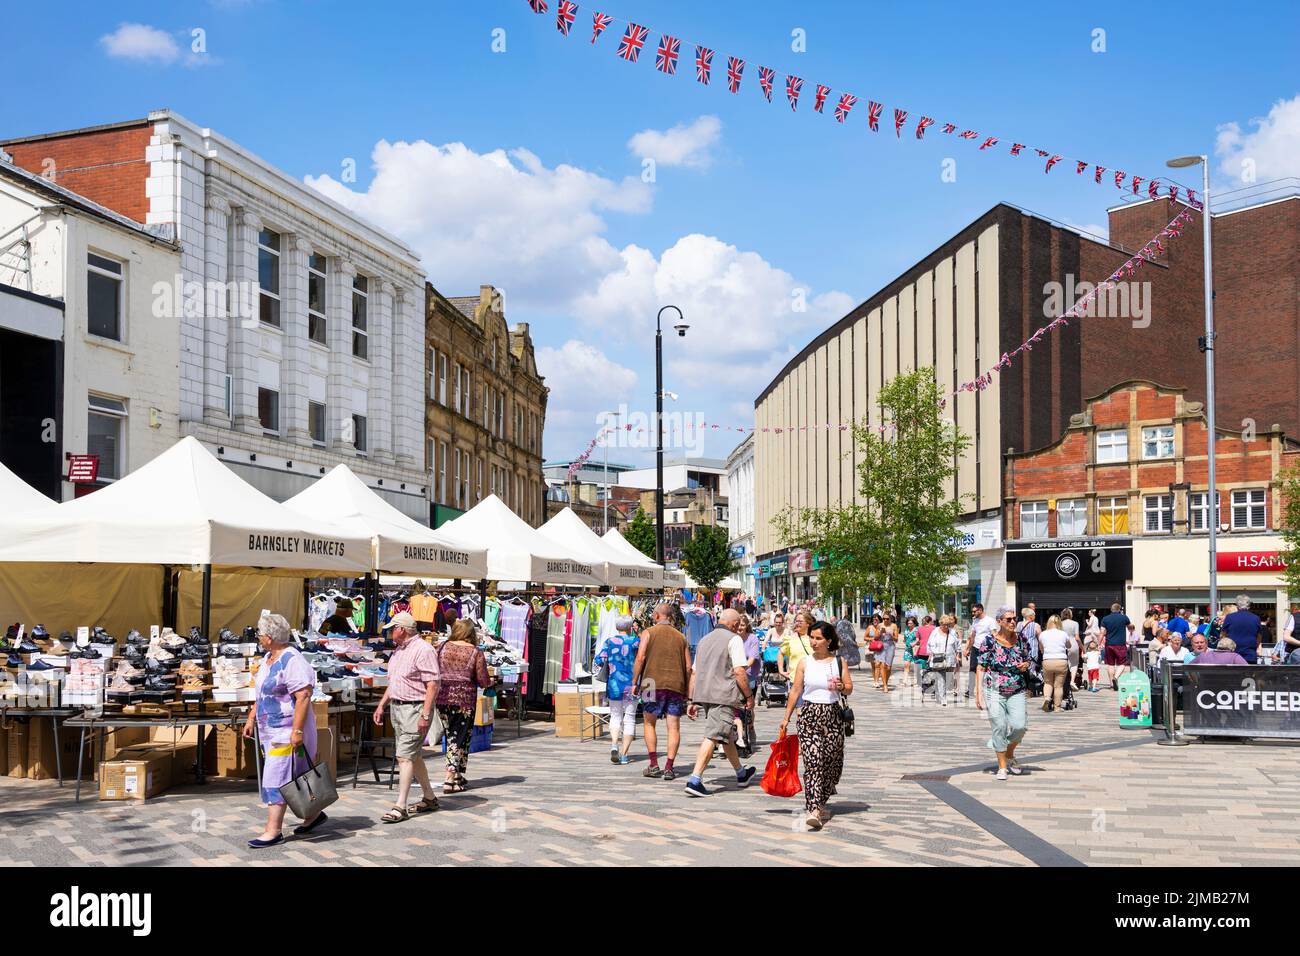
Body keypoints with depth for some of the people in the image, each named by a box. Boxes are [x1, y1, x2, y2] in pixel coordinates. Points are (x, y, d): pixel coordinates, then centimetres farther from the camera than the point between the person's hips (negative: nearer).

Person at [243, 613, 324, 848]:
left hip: (287, 732, -9)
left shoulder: (292, 661, -19)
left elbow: (303, 697, -24)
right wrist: (251, 718, 18)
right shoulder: (268, 658, 13)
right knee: (295, 778, 15)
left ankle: (273, 831, -4)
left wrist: (297, 731, -27)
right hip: (271, 730, 9)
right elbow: (262, 694, 23)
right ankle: (313, 815, 28)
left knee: (277, 778, -8)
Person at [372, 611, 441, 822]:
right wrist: (381, 705, 18)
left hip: (415, 709, -10)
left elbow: (433, 685, -19)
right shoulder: (399, 650, 15)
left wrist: (425, 716, -23)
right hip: (396, 707, 10)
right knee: (414, 756, 15)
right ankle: (429, 798, 26)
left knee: (405, 756, -12)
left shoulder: (423, 650, -15)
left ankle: (400, 807, -10)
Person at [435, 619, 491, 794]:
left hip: (442, 698, 3)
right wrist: (490, 682, 16)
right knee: (460, 739, 3)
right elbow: (483, 681, -5)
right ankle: (451, 781, -2)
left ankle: (457, 776, 23)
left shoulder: (442, 647, 3)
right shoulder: (476, 653, -4)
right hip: (464, 700, -3)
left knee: (451, 736, 16)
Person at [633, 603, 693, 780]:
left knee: (650, 723, 10)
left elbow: (640, 657, -8)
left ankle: (654, 765, 3)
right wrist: (687, 690, 16)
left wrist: (634, 682, -2)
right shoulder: (681, 637, 14)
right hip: (676, 685, 2)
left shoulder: (649, 633, 3)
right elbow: (688, 667, 10)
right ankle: (669, 768, -4)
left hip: (653, 683, -2)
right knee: (674, 727, 2)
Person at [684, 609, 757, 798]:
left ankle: (741, 774, 35)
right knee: (712, 737, -10)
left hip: (703, 695, 8)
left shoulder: (705, 639, 19)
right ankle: (695, 780, -19)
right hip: (723, 697, -8)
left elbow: (694, 673, 19)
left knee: (728, 735, 21)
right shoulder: (734, 639, -3)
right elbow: (739, 671, -12)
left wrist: (692, 701, 20)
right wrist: (749, 696, -4)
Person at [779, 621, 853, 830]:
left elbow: (849, 689, 5)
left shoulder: (839, 662, 4)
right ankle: (813, 810, -19)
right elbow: (796, 691, 6)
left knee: (832, 761, 8)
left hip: (832, 715, 2)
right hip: (809, 714, -1)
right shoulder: (805, 663, 4)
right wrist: (786, 717, 6)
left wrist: (841, 687, -17)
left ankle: (820, 803, 30)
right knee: (813, 762, -12)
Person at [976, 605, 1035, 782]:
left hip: (1017, 692, 3)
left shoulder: (1021, 640, 4)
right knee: (999, 727, -5)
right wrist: (979, 693, -10)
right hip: (995, 692, -3)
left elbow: (1029, 660, 19)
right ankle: (1002, 767, 9)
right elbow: (981, 668, -4)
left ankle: (1009, 754, 21)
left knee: (1020, 726, -10)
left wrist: (1026, 665, -5)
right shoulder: (990, 642, -6)